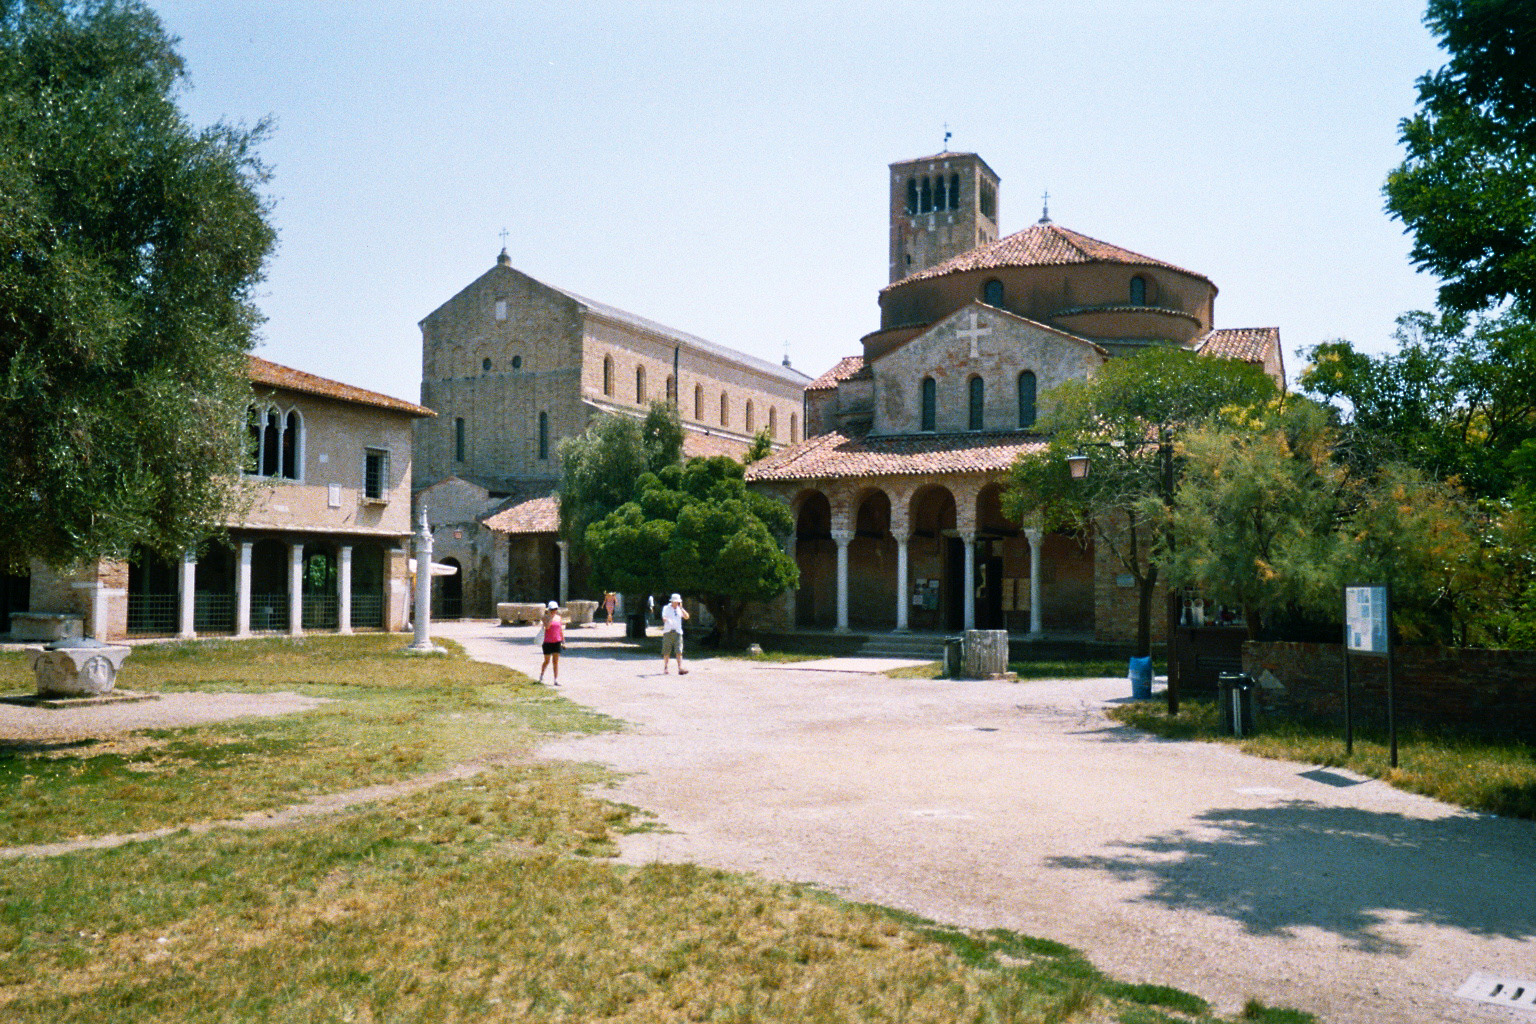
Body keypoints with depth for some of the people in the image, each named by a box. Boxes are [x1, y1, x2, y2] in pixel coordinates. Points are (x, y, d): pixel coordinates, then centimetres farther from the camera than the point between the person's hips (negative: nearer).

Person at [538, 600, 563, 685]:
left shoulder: (558, 617, 8)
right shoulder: (546, 617, -6)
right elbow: (547, 626, -24)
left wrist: (563, 641, 12)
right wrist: (551, 616, -23)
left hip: (557, 642, 3)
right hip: (548, 642, -3)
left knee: (556, 661, -1)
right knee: (547, 661, 6)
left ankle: (556, 680, -2)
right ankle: (541, 675, 31)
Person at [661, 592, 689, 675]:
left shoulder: (680, 609, 13)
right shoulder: (666, 608, 5)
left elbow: (686, 616, 0)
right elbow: (664, 618, -6)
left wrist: (681, 608, -7)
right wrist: (668, 620, -29)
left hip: (677, 632, 2)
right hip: (668, 632, -2)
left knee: (679, 651, -9)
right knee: (666, 652, 3)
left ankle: (680, 668, -15)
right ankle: (665, 668, 14)